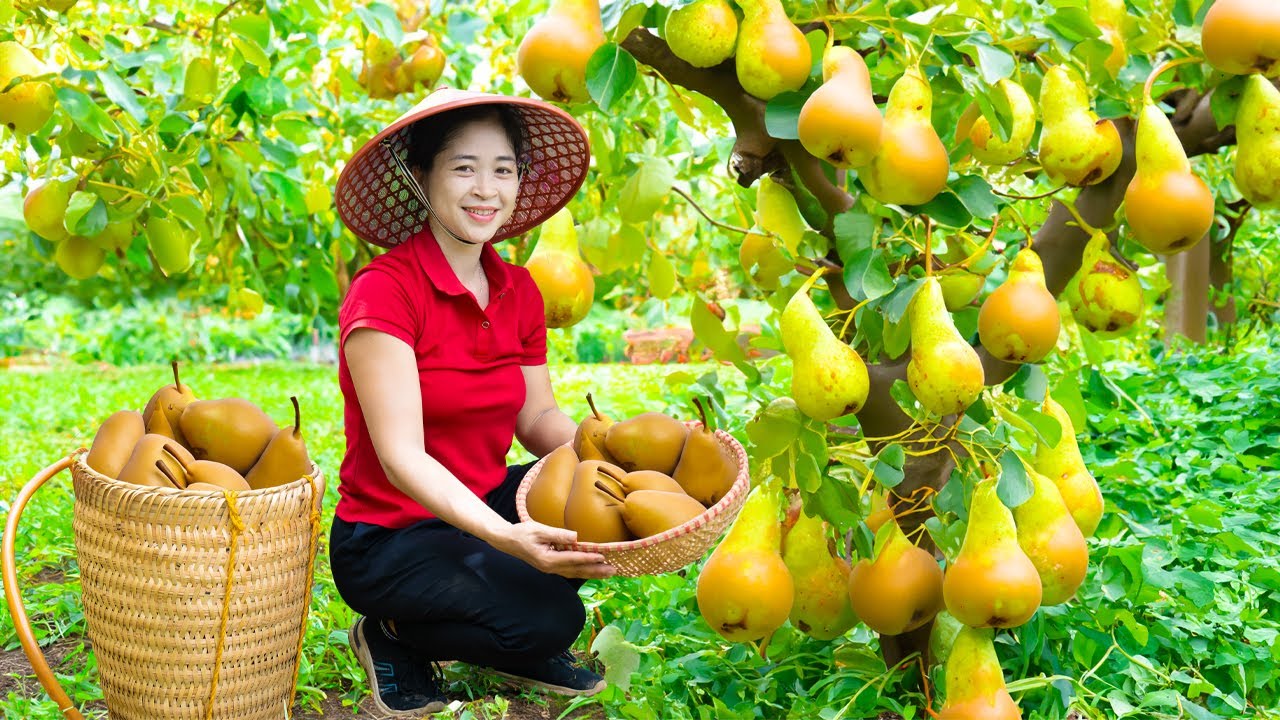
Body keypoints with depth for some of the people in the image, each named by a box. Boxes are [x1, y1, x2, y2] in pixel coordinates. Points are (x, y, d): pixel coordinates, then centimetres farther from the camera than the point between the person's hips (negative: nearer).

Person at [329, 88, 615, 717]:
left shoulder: (518, 291, 2)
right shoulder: (384, 291, -20)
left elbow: (538, 417, 5)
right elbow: (402, 457, -26)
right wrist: (503, 537, -39)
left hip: (486, 504, 7)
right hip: (390, 539, -7)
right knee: (548, 618, -27)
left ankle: (526, 651, 6)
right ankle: (392, 637, 2)